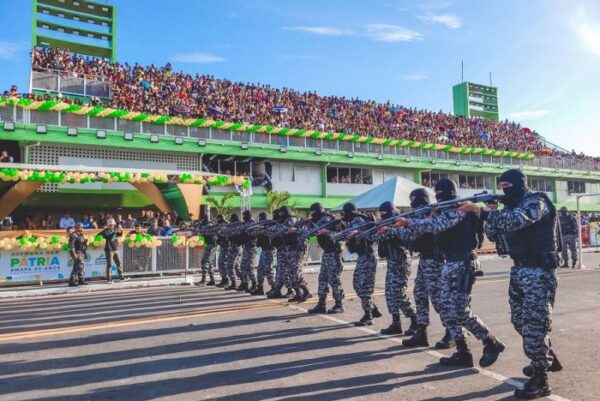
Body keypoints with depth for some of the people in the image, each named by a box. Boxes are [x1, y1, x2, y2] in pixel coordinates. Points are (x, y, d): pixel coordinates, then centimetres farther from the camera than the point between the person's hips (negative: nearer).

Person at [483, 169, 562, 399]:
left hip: (539, 271, -9)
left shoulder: (536, 202, -12)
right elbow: (493, 235, 11)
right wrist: (492, 212, -6)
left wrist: (482, 212, -36)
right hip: (519, 270, 9)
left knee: (534, 322, -9)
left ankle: (540, 380, -3)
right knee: (520, 319, 15)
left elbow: (517, 221, -32)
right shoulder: (511, 207, 13)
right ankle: (547, 358, 35)